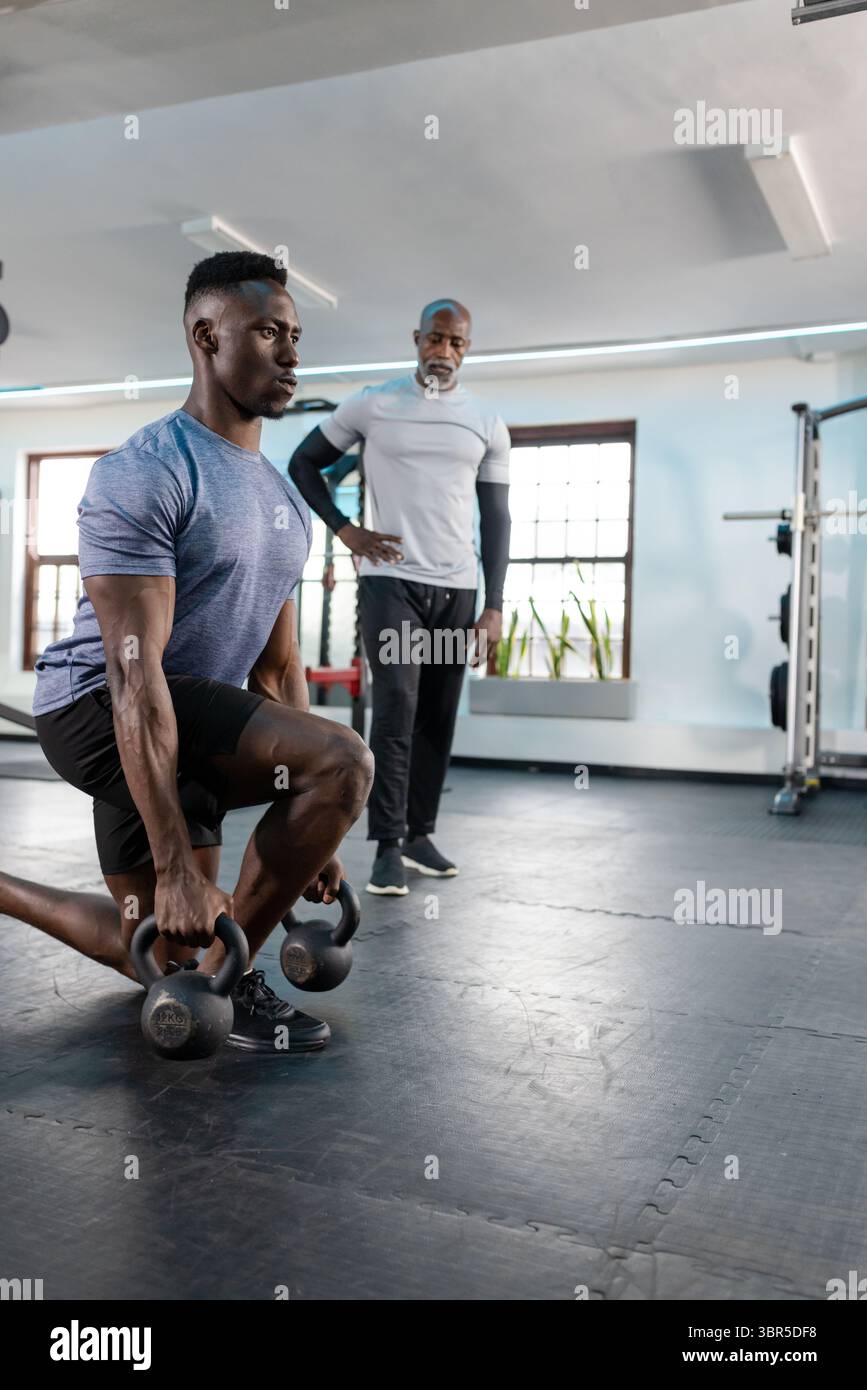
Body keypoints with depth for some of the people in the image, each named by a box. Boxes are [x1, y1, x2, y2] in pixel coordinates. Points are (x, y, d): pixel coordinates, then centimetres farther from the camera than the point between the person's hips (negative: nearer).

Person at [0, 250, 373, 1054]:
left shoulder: (283, 500, 10)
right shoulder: (145, 476, -18)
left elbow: (278, 665, 13)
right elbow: (134, 676, -25)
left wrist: (310, 828, 11)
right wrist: (176, 867, -28)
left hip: (189, 724, 9)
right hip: (99, 710, -9)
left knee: (162, 956, 16)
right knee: (347, 762, -26)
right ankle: (225, 981, -9)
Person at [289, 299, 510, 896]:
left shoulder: (488, 425, 8)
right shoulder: (372, 405, 3)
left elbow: (496, 521, 8)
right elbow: (304, 463, 12)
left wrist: (495, 607, 1)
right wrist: (346, 530, -1)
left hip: (458, 588, 3)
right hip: (391, 580, -3)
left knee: (438, 715, 6)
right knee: (396, 708, -13)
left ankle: (420, 833, 18)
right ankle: (389, 846, -8)